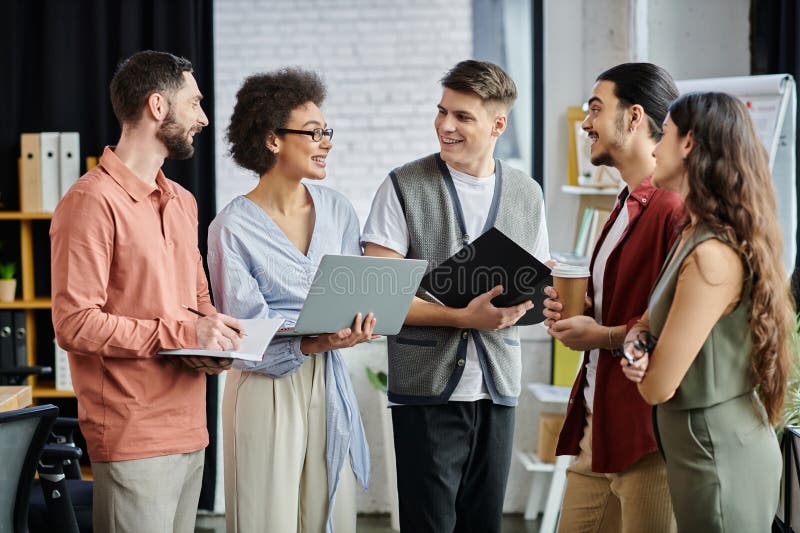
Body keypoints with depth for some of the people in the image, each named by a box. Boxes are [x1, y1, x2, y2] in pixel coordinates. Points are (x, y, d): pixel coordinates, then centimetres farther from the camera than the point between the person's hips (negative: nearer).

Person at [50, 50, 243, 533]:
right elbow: (75, 323, -16)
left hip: (190, 432, 8)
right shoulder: (94, 201, -11)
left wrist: (213, 339, 3)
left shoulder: (182, 202, 18)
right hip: (134, 438, -8)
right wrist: (183, 333, -18)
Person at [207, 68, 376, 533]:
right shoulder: (233, 228, -10)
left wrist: (359, 326, -16)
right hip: (267, 387, -5)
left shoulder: (337, 210, 6)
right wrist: (312, 344, -27)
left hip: (328, 384, 5)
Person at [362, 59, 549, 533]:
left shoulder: (526, 194, 8)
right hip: (427, 387, -3)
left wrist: (520, 306, -9)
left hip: (498, 387, 3)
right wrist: (463, 318, -19)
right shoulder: (405, 187, -4)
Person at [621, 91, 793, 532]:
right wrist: (634, 338, -10)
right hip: (707, 445, 9)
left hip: (719, 458, -9)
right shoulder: (693, 235, 6)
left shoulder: (711, 255, -24)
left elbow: (656, 388, -20)